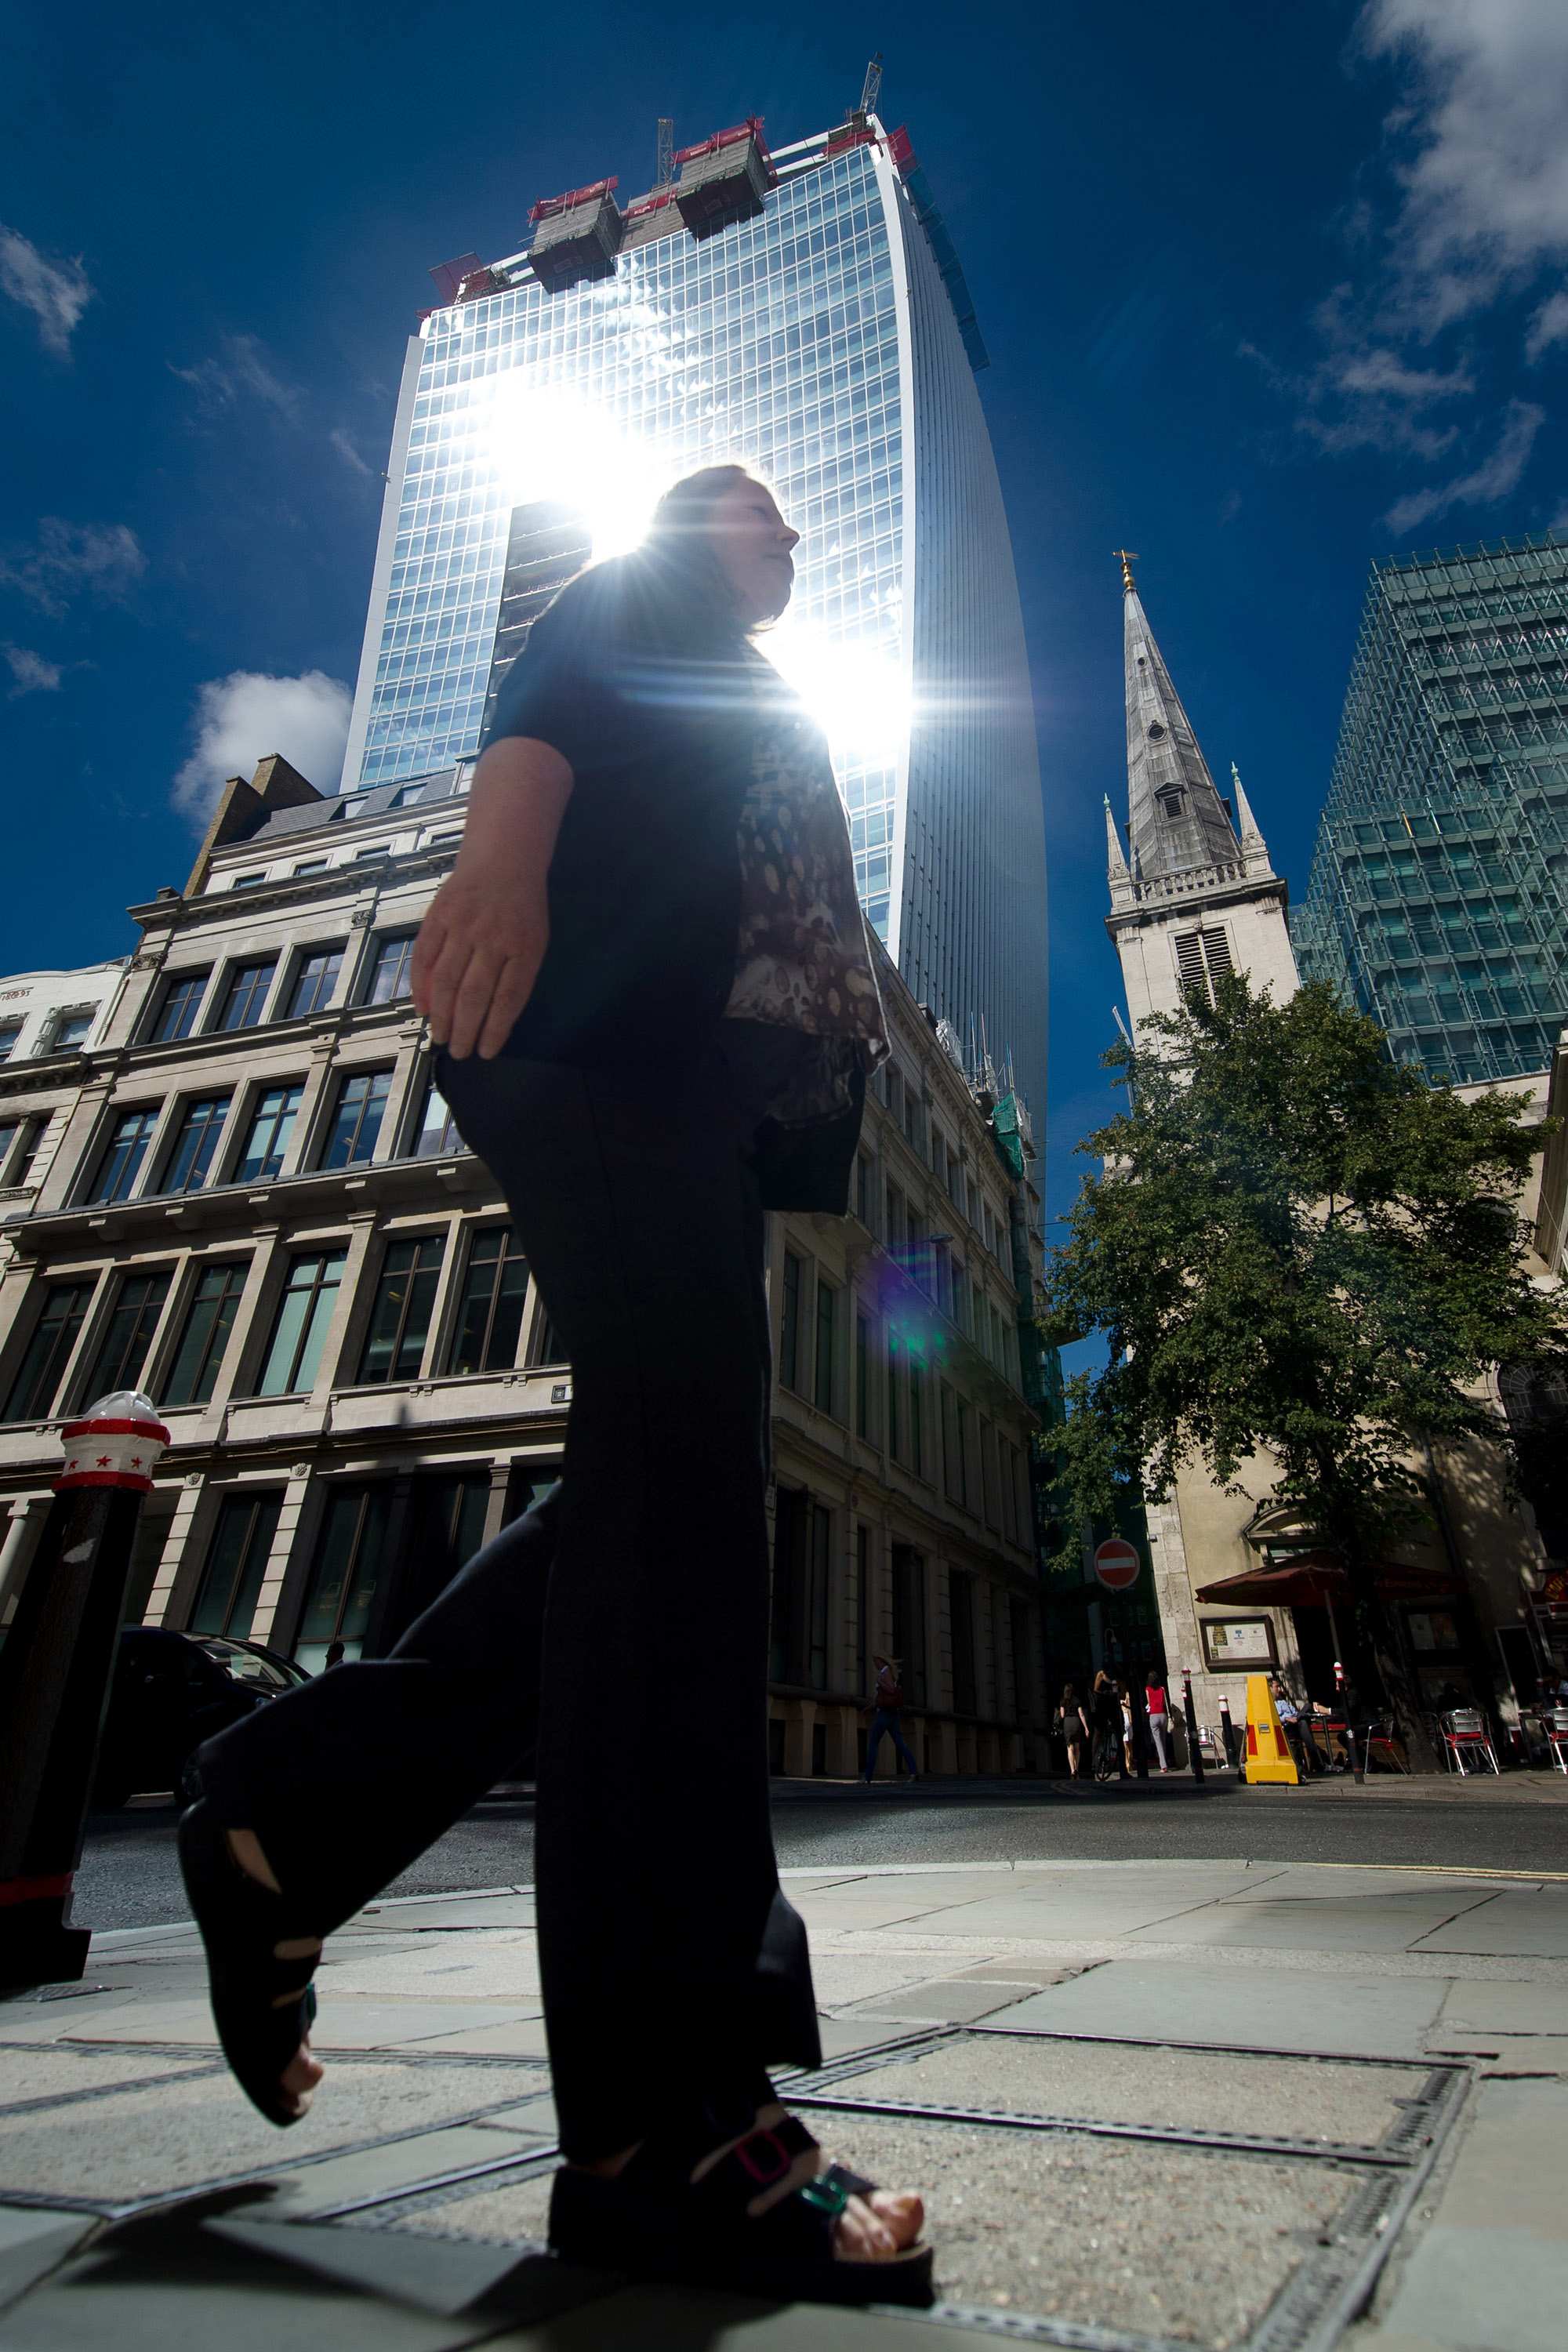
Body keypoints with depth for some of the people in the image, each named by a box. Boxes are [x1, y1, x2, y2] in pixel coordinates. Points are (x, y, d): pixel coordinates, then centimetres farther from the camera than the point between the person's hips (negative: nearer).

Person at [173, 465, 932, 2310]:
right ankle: (662, 2120, -17)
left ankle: (284, 1816, 10)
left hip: (701, 1076, 9)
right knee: (680, 1466, -21)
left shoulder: (772, 712, 42)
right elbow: (543, 700, -2)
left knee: (664, 1482, -2)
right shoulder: (632, 589, 22)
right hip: (604, 1023, -8)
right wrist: (502, 859, -24)